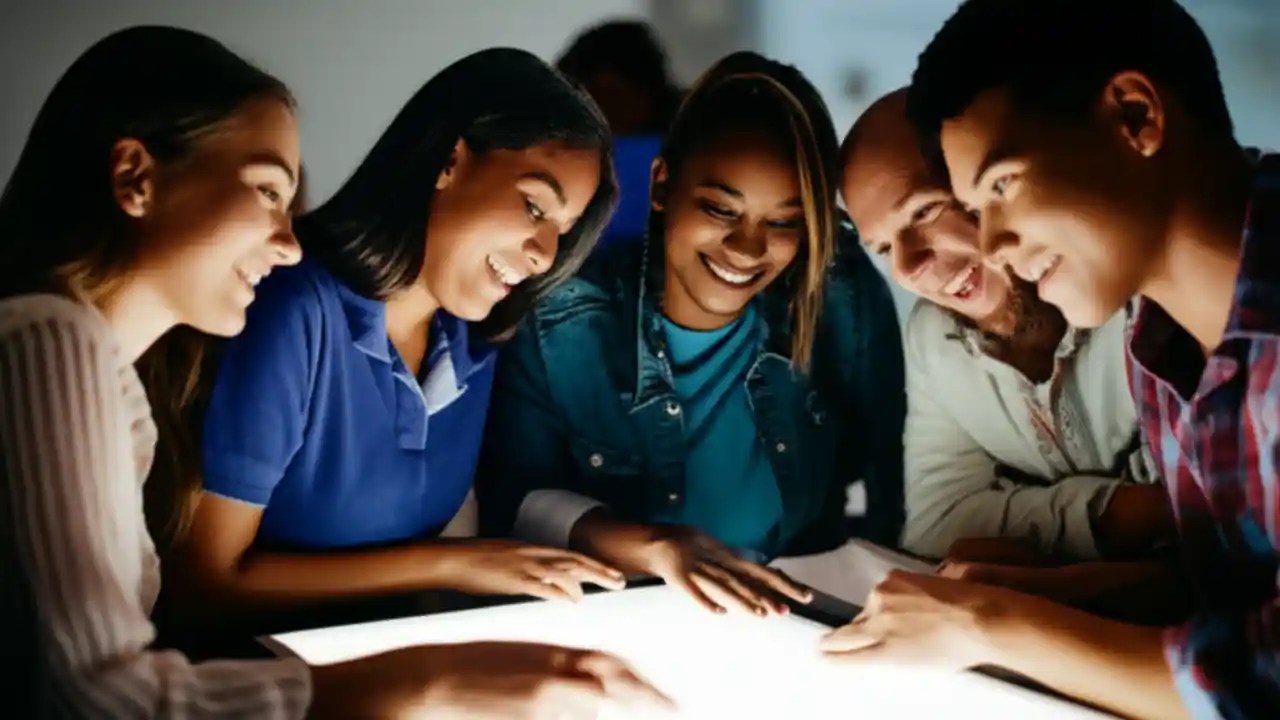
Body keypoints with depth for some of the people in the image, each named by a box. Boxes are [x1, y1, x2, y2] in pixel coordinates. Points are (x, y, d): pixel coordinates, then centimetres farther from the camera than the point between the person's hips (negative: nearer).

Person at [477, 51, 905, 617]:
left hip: (802, 623, 2)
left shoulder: (850, 302, -8)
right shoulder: (559, 322, -13)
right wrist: (654, 547, -28)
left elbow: (880, 498, 1)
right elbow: (514, 501, -14)